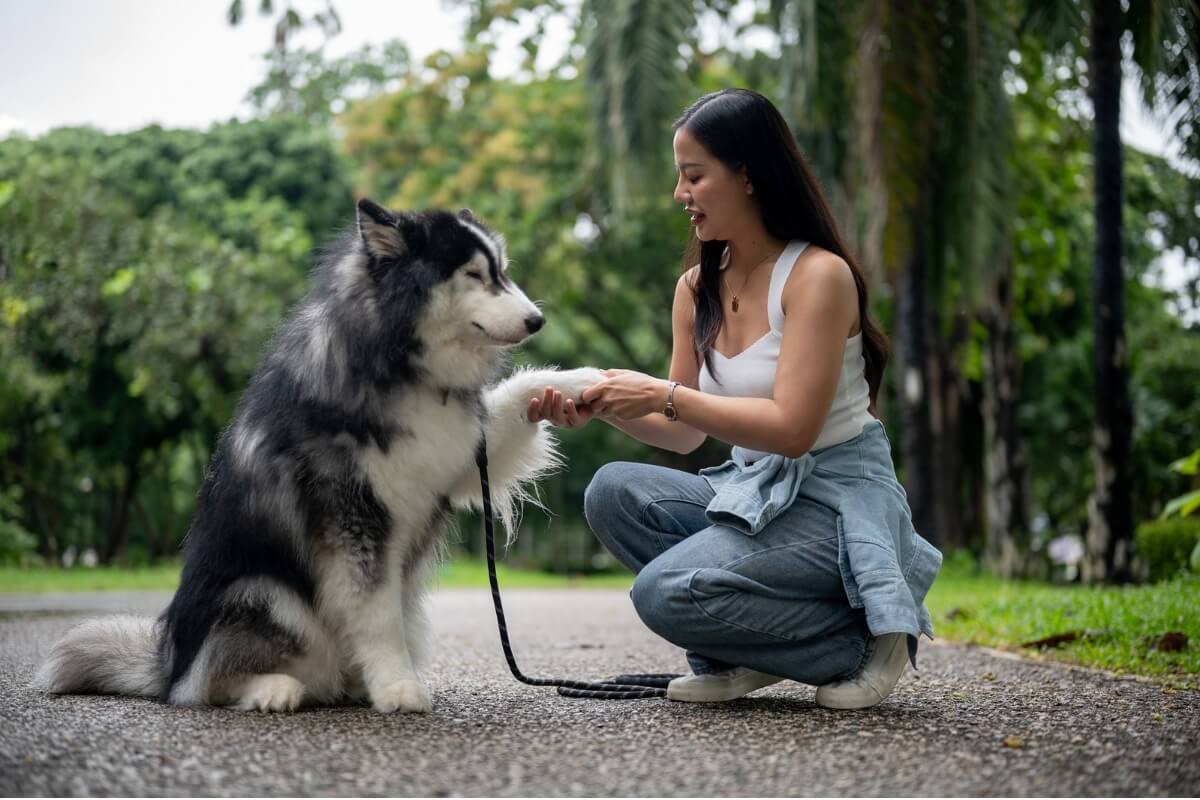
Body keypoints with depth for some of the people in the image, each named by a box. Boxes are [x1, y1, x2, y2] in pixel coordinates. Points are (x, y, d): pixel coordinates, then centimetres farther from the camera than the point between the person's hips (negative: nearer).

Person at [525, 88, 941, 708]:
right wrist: (601, 409, -8)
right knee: (614, 491, -14)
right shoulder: (697, 288, 7)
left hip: (837, 500, -7)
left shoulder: (818, 274, -15)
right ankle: (743, 655, -3)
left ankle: (858, 639, -4)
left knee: (665, 591, -23)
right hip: (754, 494, 8)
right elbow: (686, 434, 10)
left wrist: (664, 394, -23)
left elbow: (792, 428, -22)